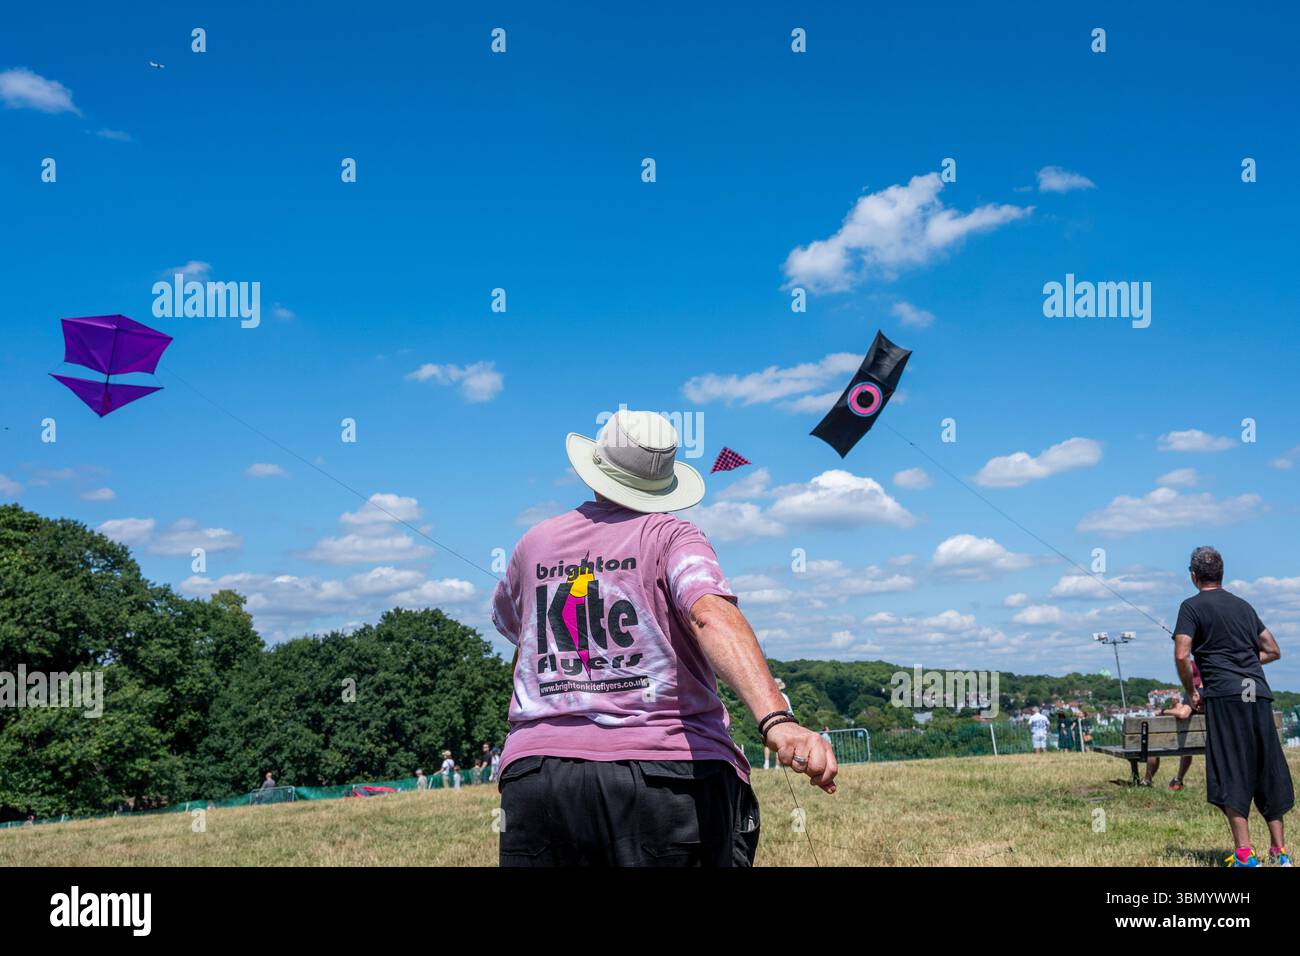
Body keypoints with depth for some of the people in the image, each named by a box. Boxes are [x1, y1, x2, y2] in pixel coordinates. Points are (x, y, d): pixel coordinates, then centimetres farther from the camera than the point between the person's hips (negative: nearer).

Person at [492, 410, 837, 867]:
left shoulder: (533, 544, 14)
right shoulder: (672, 536, 0)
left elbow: (506, 622, 34)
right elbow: (710, 614, -20)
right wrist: (776, 719, -33)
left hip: (534, 774, 4)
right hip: (668, 774, -3)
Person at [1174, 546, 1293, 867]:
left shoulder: (1192, 607, 2)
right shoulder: (1243, 606, 20)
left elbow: (1182, 655, -9)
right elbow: (1273, 651, 24)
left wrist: (1191, 693, 4)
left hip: (1224, 695, -5)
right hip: (1258, 692, 5)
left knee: (1231, 774, -4)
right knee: (1268, 771, 12)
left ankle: (1244, 853, -9)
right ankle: (1280, 850, 16)